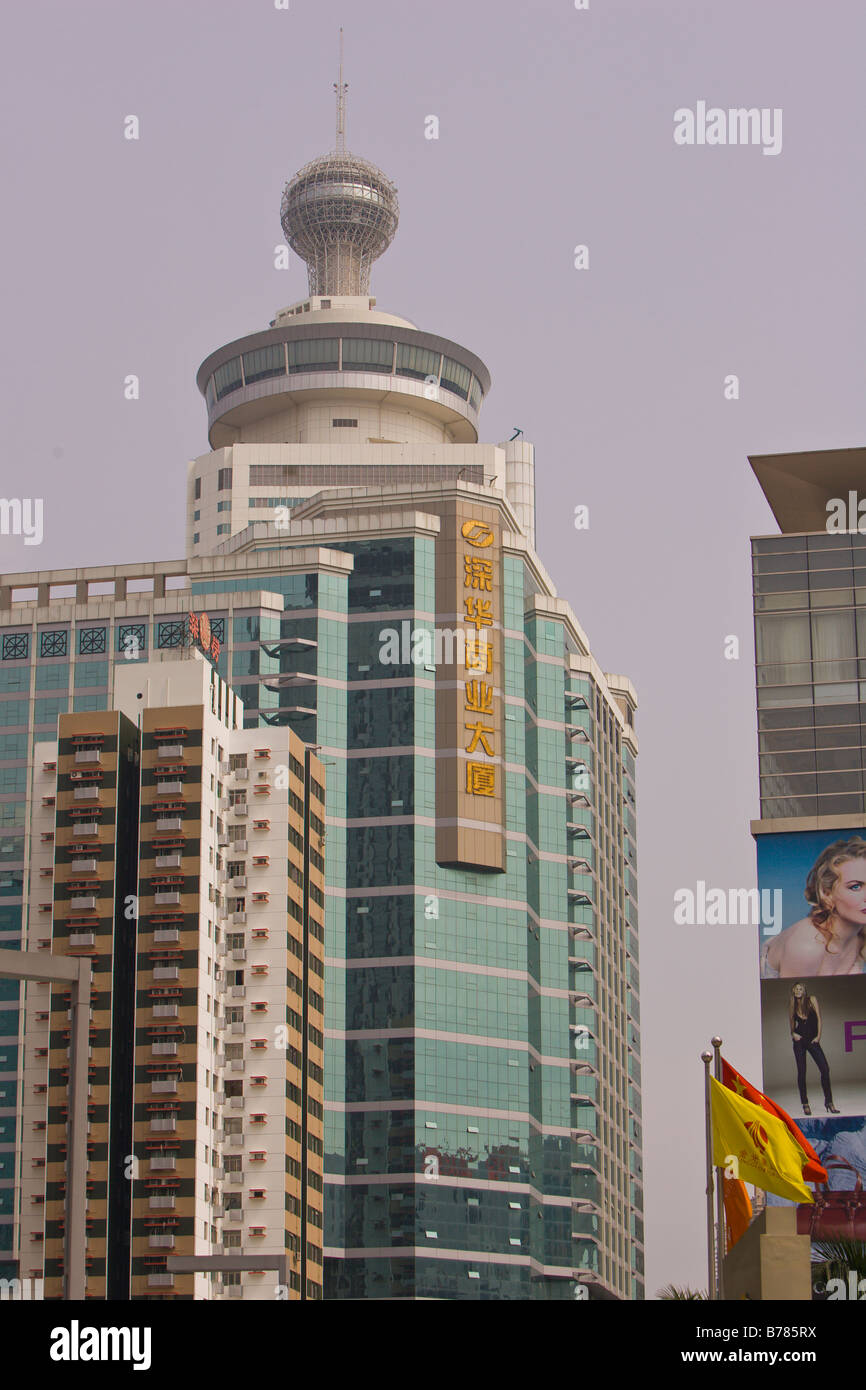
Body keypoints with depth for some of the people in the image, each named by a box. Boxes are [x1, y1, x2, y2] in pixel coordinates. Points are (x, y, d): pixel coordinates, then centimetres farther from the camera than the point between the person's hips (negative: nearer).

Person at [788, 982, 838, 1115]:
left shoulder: (811, 1000, 0)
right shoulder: (792, 1005, 6)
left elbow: (819, 1018, 0)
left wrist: (818, 1036, -5)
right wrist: (793, 1034, -7)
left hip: (812, 1040, -1)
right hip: (799, 1040, 1)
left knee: (825, 1069, -11)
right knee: (801, 1071, -3)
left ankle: (829, 1102, -3)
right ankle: (805, 1104, 4)